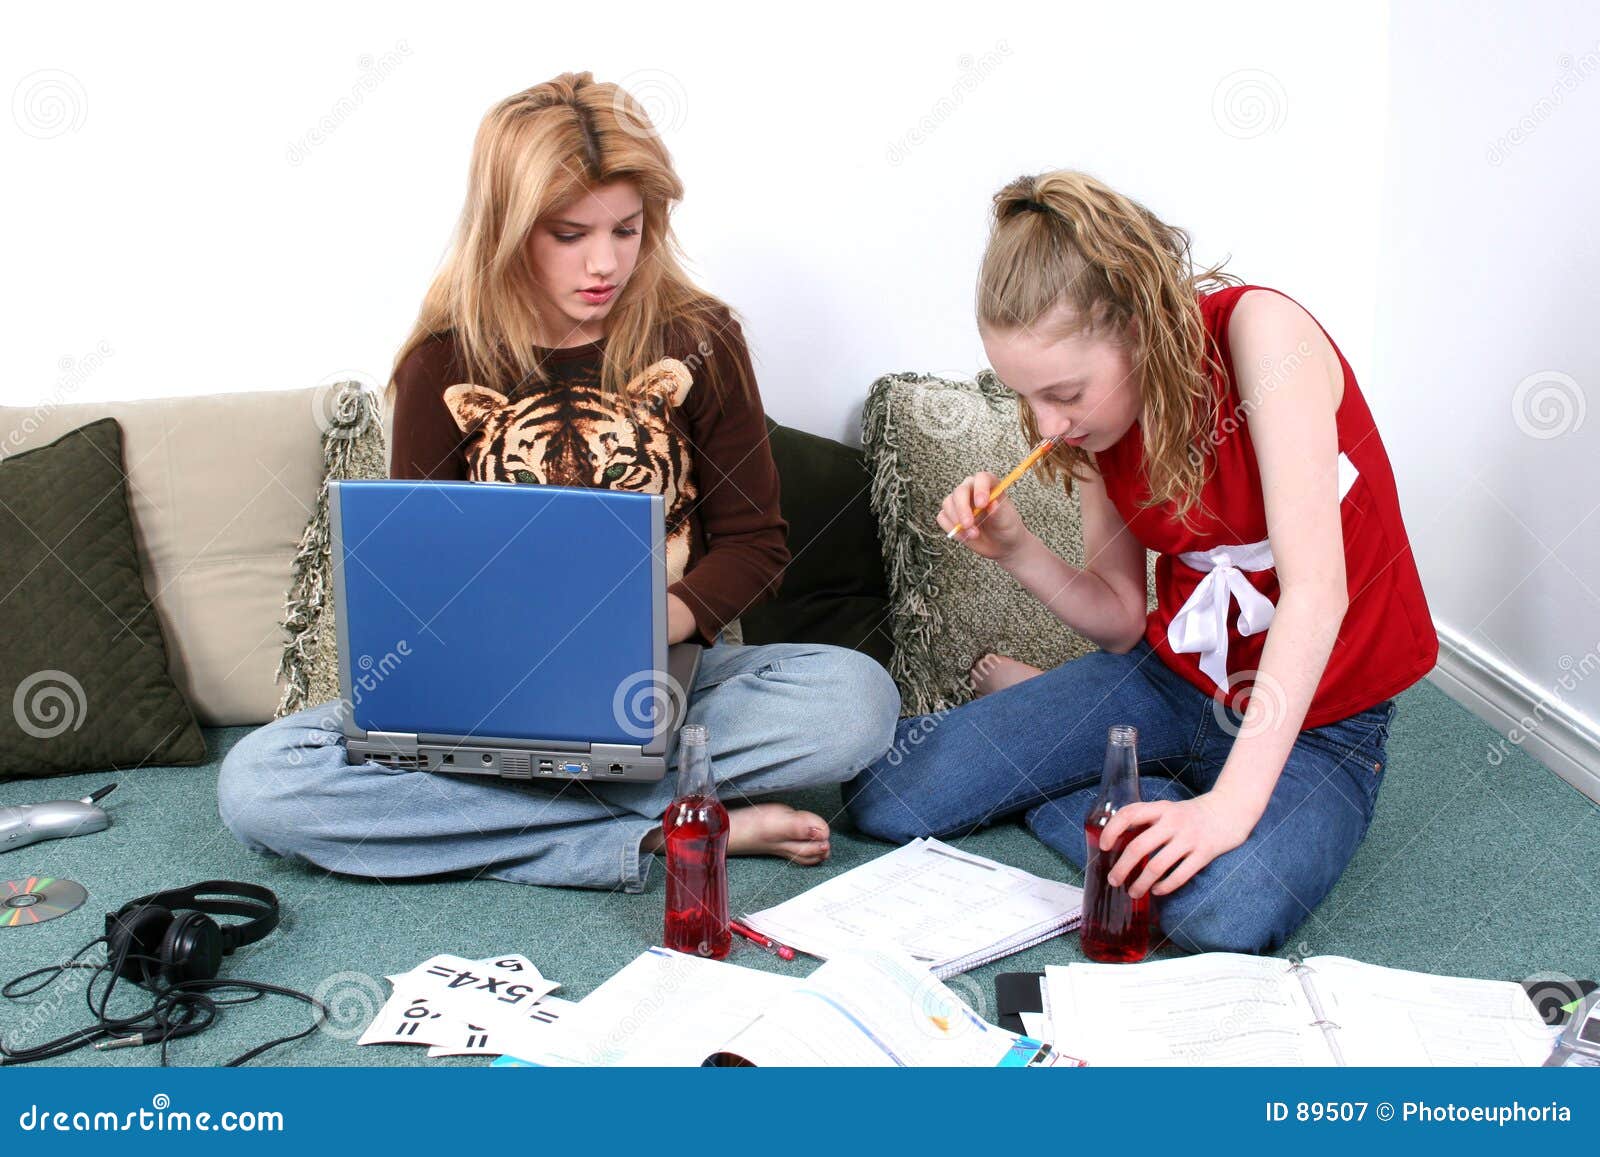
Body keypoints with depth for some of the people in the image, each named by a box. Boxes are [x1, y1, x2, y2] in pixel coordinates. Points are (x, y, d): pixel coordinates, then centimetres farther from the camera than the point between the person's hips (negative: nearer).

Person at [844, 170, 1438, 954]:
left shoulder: (1259, 331, -25)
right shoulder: (1093, 407, -5)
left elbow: (1316, 589, -30)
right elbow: (1122, 619, 1)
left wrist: (1230, 804, -35)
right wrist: (1016, 551, -18)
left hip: (1315, 715, -4)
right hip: (1171, 677, 4)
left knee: (1224, 916, -36)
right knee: (883, 800, -9)